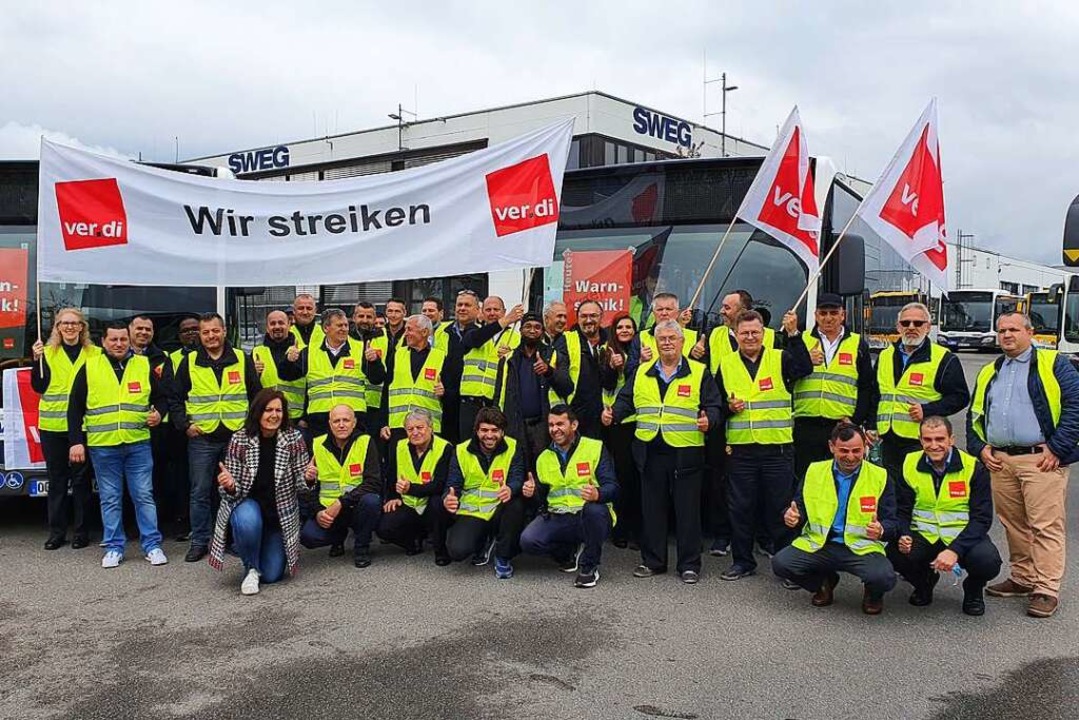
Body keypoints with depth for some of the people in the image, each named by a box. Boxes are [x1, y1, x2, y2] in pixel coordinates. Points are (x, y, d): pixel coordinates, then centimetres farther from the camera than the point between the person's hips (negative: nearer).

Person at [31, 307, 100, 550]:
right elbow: (38, 387, -1)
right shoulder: (47, 353, 7)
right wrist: (37, 361, -13)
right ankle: (56, 531, 15)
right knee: (56, 479, 8)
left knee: (81, 478, 3)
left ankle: (82, 531, 12)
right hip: (52, 425, 1)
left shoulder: (94, 353, 5)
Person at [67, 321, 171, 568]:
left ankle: (152, 545, 10)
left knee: (144, 496, 3)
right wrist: (76, 441, -1)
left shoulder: (144, 365, 7)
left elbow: (162, 396, 16)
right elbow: (75, 408, 5)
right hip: (102, 446, 0)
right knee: (110, 499, 7)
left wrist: (159, 412, -5)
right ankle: (114, 548, 16)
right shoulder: (89, 368, 4)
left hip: (138, 444, 0)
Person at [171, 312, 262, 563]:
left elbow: (257, 395, 9)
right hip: (201, 439, 0)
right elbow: (177, 399, 9)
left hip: (237, 437, 0)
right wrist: (185, 425, -3)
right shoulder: (189, 363, 5)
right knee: (200, 493, 3)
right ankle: (199, 541, 14)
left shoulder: (242, 360, 5)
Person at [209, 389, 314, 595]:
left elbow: (300, 486, -5)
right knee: (248, 522, -37)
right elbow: (234, 491, -9)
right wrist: (229, 485, -32)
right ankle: (251, 568, -7)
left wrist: (308, 479, -28)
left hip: (281, 513, 1)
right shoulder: (239, 440, -13)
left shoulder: (294, 439, -11)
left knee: (272, 575, 0)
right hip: (247, 503, -1)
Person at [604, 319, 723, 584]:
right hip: (651, 452, 3)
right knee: (652, 508, 10)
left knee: (687, 510, 2)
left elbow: (713, 404, 0)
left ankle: (689, 565, 13)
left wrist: (708, 419, -20)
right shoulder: (642, 373, 13)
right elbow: (626, 400, 15)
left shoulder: (699, 373, 3)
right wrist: (613, 415, -4)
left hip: (685, 453, -3)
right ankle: (652, 561, 22)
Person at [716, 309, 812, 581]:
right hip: (740, 449, 2)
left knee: (780, 507, 5)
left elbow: (805, 369, -18)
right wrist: (728, 408, -9)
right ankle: (742, 561, 22)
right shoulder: (726, 365, 8)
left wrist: (793, 335, -26)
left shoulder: (780, 359, 2)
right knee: (741, 508, 9)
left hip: (777, 447, -2)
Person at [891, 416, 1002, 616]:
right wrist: (903, 535, -20)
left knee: (988, 561, -33)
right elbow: (901, 510, 4)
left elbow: (982, 518, -11)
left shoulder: (974, 468, -8)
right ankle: (924, 581, 9)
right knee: (895, 553, -29)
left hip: (963, 536, -1)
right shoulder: (909, 465, 0)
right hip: (923, 537, 2)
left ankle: (973, 589, 8)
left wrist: (955, 550, -26)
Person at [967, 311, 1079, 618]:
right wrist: (980, 447, 8)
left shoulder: (1053, 364, 2)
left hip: (1041, 461, -5)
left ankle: (1046, 589, 0)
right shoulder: (988, 373, 19)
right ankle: (1022, 579, 22)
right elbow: (974, 414, 23)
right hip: (1000, 462, 6)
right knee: (1013, 524, 11)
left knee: (1045, 526, -6)